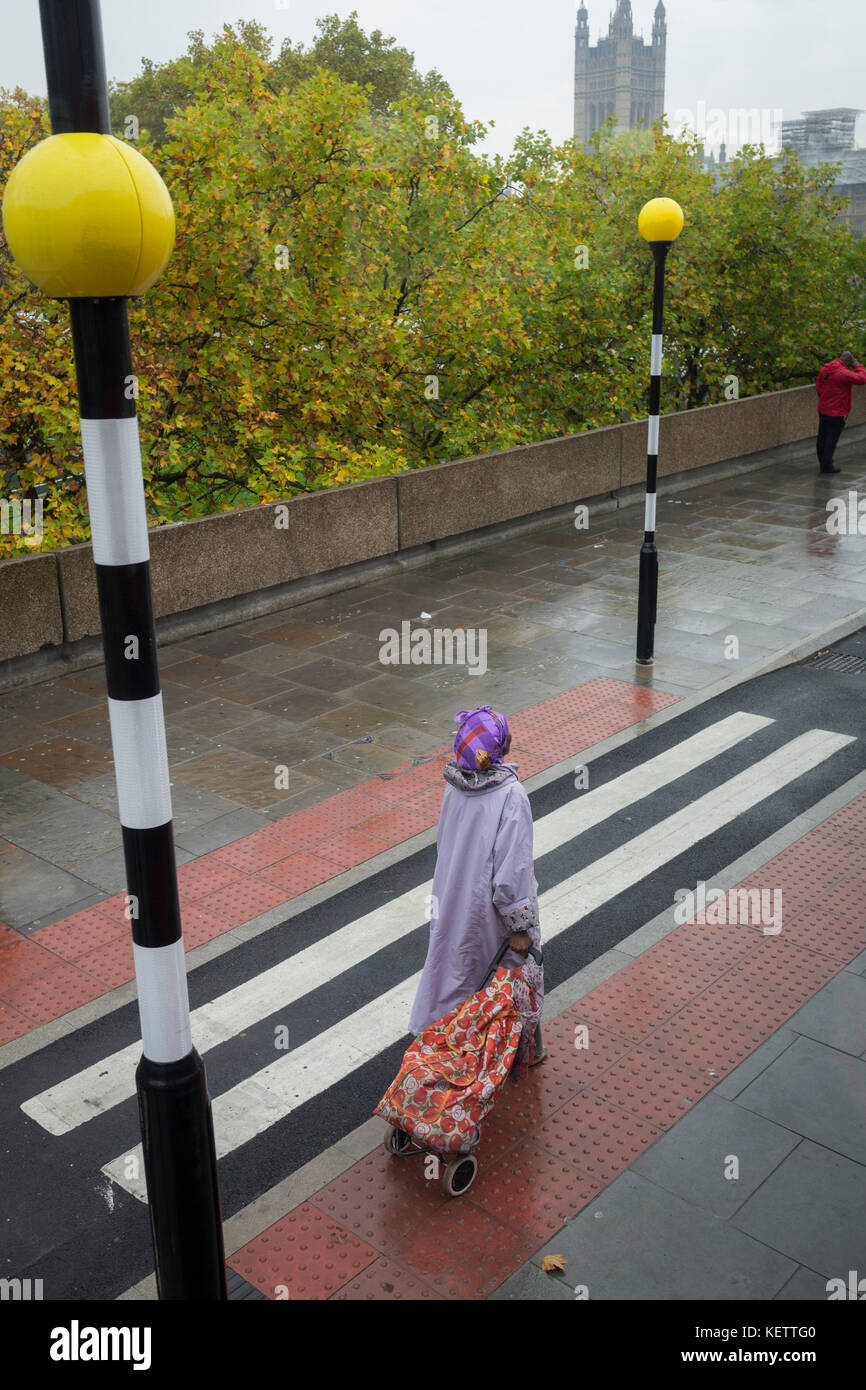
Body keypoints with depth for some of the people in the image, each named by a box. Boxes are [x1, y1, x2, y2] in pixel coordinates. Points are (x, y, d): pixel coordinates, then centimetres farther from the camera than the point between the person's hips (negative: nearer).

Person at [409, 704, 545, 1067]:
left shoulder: (455, 784, -9)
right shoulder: (510, 795, -28)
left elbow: (445, 843, 4)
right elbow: (511, 869, -26)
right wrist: (519, 926, -15)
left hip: (454, 897, 6)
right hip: (491, 907, -5)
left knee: (458, 963, 24)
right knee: (514, 974, 16)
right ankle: (523, 1050, 35)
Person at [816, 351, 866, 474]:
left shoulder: (825, 369, 4)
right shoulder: (843, 373, -22)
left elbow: (818, 386, 14)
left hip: (822, 410, 8)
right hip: (836, 413, -8)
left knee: (822, 437, 15)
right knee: (832, 439, 0)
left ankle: (823, 462, 25)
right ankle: (827, 466, 3)